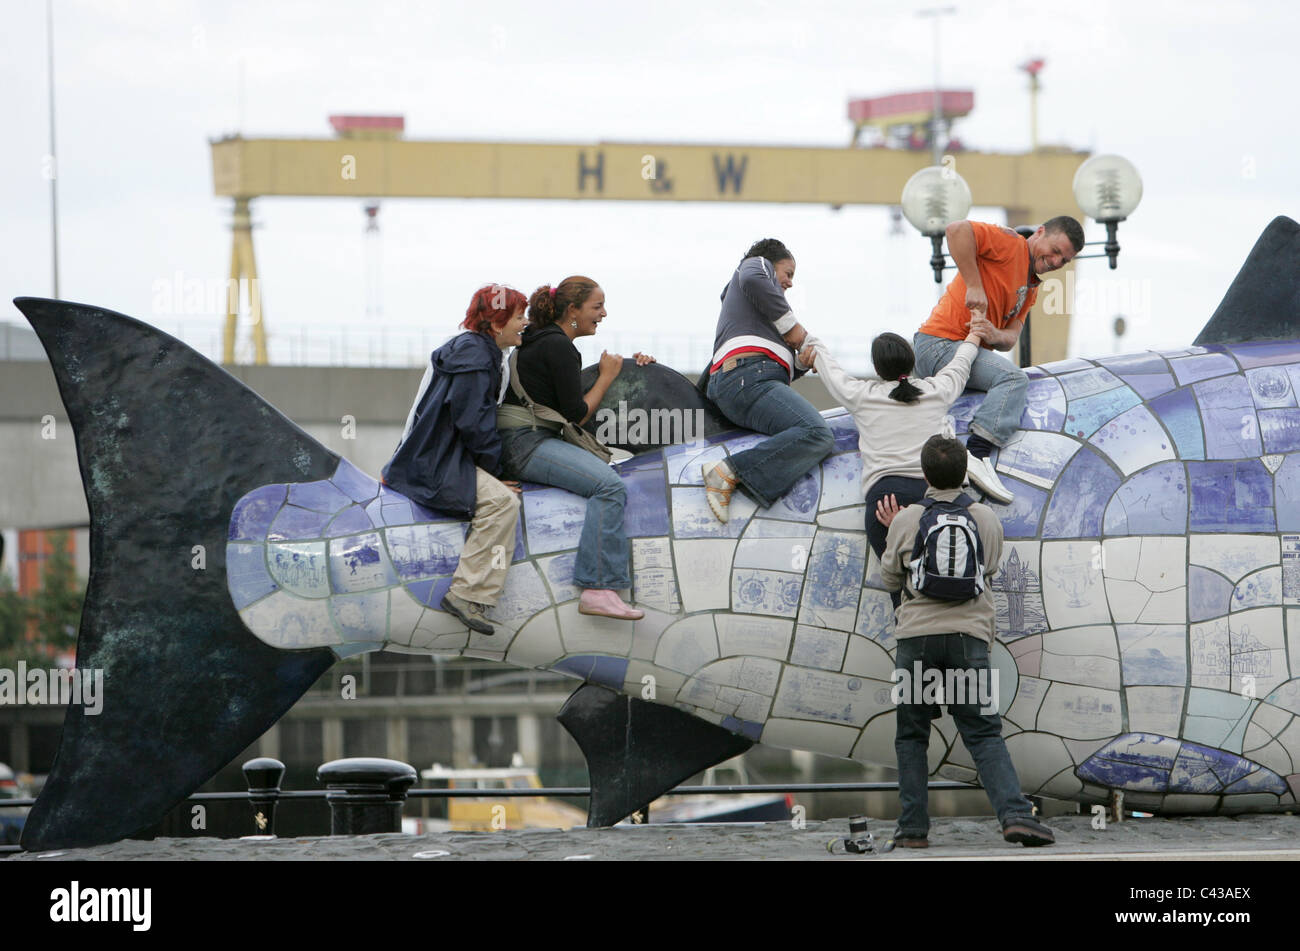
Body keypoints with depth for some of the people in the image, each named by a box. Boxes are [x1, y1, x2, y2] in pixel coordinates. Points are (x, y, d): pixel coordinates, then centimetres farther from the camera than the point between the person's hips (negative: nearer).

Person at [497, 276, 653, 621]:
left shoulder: (547, 341, 21)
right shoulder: (558, 347, -10)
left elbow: (574, 406, 26)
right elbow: (577, 414, -11)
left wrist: (630, 368, 18)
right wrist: (607, 376, 2)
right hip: (525, 441, -11)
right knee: (609, 486, -25)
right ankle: (598, 589, -34)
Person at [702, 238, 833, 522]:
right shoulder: (758, 265, 20)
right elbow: (753, 280, -10)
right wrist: (791, 325, -2)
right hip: (747, 374, -10)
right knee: (817, 434, -30)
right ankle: (729, 474, -37)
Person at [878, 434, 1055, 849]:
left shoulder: (905, 521, 1)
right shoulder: (986, 519, 5)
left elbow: (891, 578, 14)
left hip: (917, 633, -1)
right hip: (969, 634, 1)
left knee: (911, 737, 10)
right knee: (985, 735, 0)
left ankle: (913, 828, 5)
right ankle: (1015, 815, -17)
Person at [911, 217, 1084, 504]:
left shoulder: (1031, 288, 20)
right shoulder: (1010, 244, -6)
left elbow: (1012, 337, 7)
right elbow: (958, 230, -23)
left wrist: (995, 336, -18)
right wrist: (974, 285, -23)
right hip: (939, 343, -10)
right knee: (1012, 378, -27)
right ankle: (976, 455, -38)